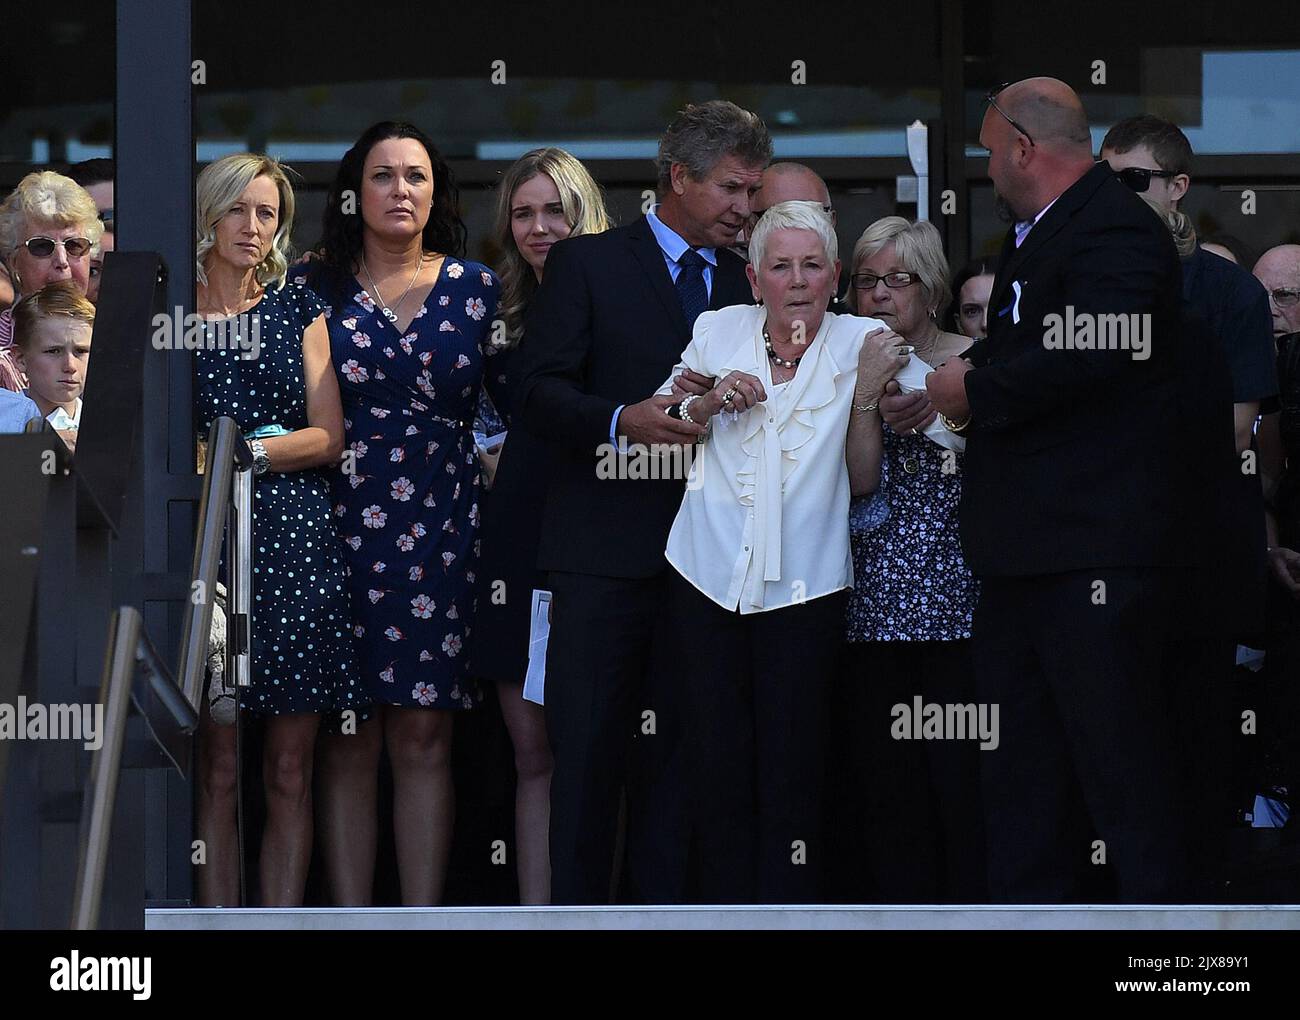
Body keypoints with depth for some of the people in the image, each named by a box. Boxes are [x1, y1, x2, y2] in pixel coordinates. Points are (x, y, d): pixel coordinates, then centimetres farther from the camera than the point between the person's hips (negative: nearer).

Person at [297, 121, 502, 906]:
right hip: (342, 528, 0)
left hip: (439, 536, 1)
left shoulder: (476, 289, 8)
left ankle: (423, 921, 4)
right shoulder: (313, 287, 6)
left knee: (424, 738, 0)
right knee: (349, 744, 0)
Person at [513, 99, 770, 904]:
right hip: (608, 550, -4)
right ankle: (578, 906, 0)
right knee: (590, 744, -4)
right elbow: (537, 390, -5)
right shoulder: (587, 264, 4)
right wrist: (621, 422, -21)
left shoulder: (749, 284, 16)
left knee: (684, 743, 3)